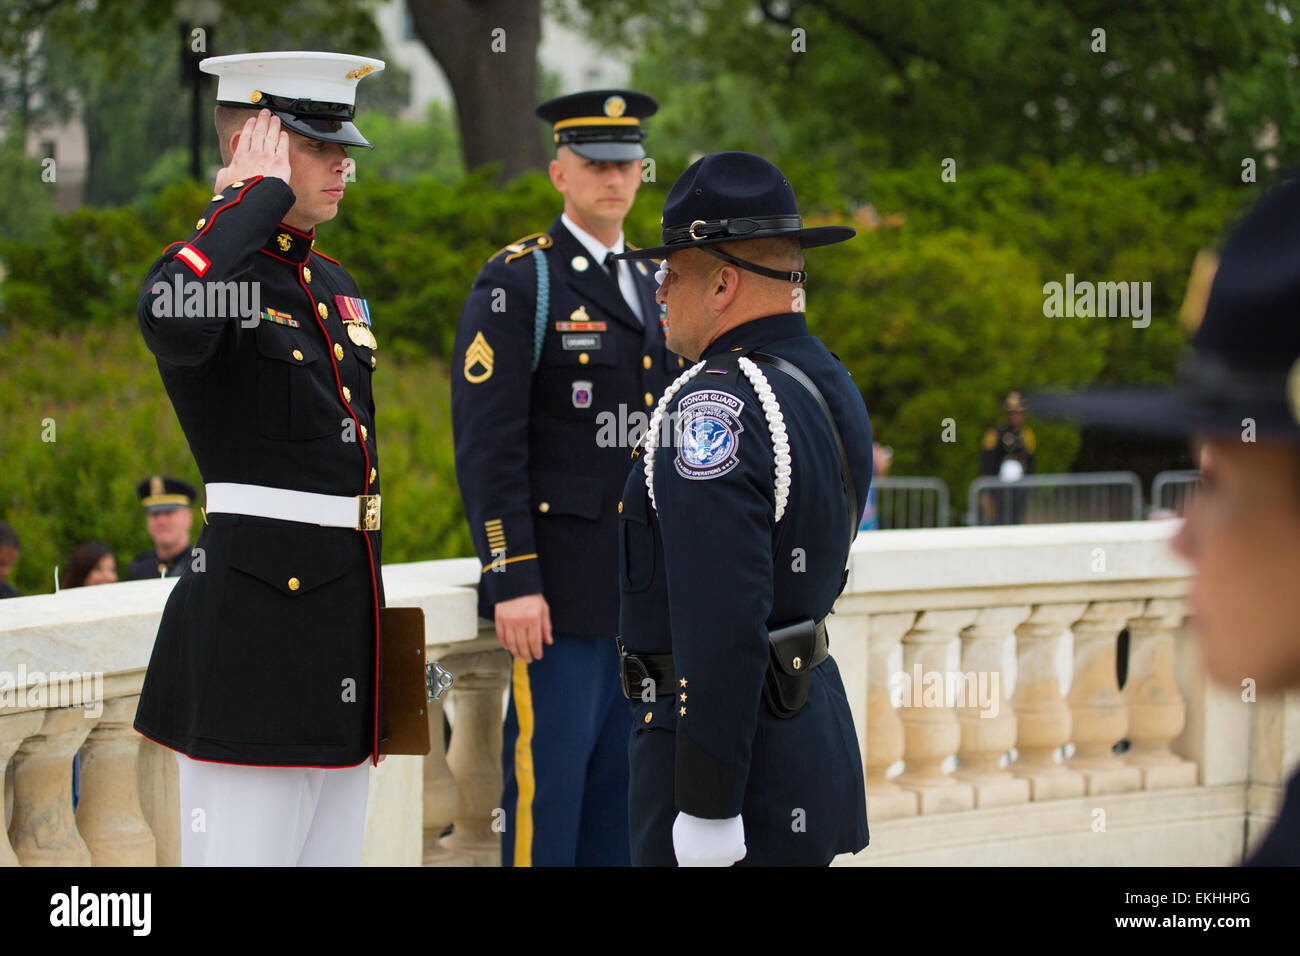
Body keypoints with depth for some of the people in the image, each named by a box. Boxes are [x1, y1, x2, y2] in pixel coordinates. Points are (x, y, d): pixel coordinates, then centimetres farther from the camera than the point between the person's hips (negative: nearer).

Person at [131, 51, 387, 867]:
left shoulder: (335, 286, 18)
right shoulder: (206, 263, -9)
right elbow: (174, 324, -35)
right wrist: (261, 193, -20)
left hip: (343, 611, 9)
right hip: (253, 618, -9)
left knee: (331, 848, 10)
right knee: (244, 850, -8)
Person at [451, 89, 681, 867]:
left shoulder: (651, 290, 16)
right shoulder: (517, 285, -6)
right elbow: (486, 444, -13)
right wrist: (512, 582, -19)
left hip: (648, 590, 7)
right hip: (560, 587, -7)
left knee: (626, 777, 9)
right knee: (549, 773, -6)